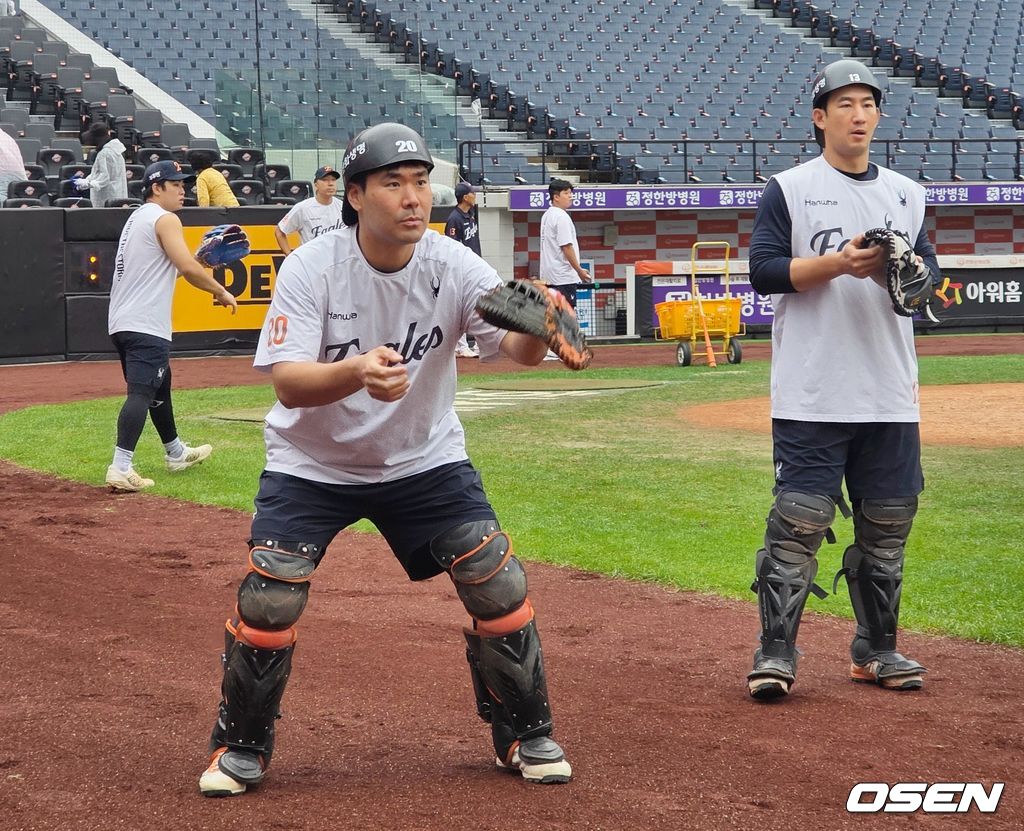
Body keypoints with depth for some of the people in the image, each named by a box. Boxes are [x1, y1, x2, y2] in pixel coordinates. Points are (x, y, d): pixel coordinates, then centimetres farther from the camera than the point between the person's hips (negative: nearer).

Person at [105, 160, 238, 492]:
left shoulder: (138, 217, 20)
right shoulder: (164, 219, -9)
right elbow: (187, 268, -19)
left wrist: (199, 259, 17)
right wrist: (221, 292, -8)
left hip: (121, 322, 10)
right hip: (145, 325, -10)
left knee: (160, 387, 24)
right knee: (141, 392, -17)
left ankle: (175, 452, 39)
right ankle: (121, 468, -27)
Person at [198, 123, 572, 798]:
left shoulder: (453, 266, -17)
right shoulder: (312, 268, -21)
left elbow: (516, 347, -30)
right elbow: (287, 384, -30)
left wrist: (535, 328, -55)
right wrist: (356, 373, -50)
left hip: (425, 459, 2)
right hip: (313, 463, -2)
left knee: (501, 586, -7)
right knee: (268, 598, -14)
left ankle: (526, 736, 16)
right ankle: (243, 746, 9)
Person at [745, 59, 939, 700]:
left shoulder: (906, 194, 14)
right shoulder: (790, 189, 1)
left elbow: (929, 275, 11)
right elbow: (764, 270, -7)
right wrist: (838, 263, -19)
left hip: (891, 399, 5)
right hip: (812, 398, -5)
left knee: (887, 523, 8)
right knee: (799, 522, -8)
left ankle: (876, 650, 20)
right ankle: (776, 654, -1)